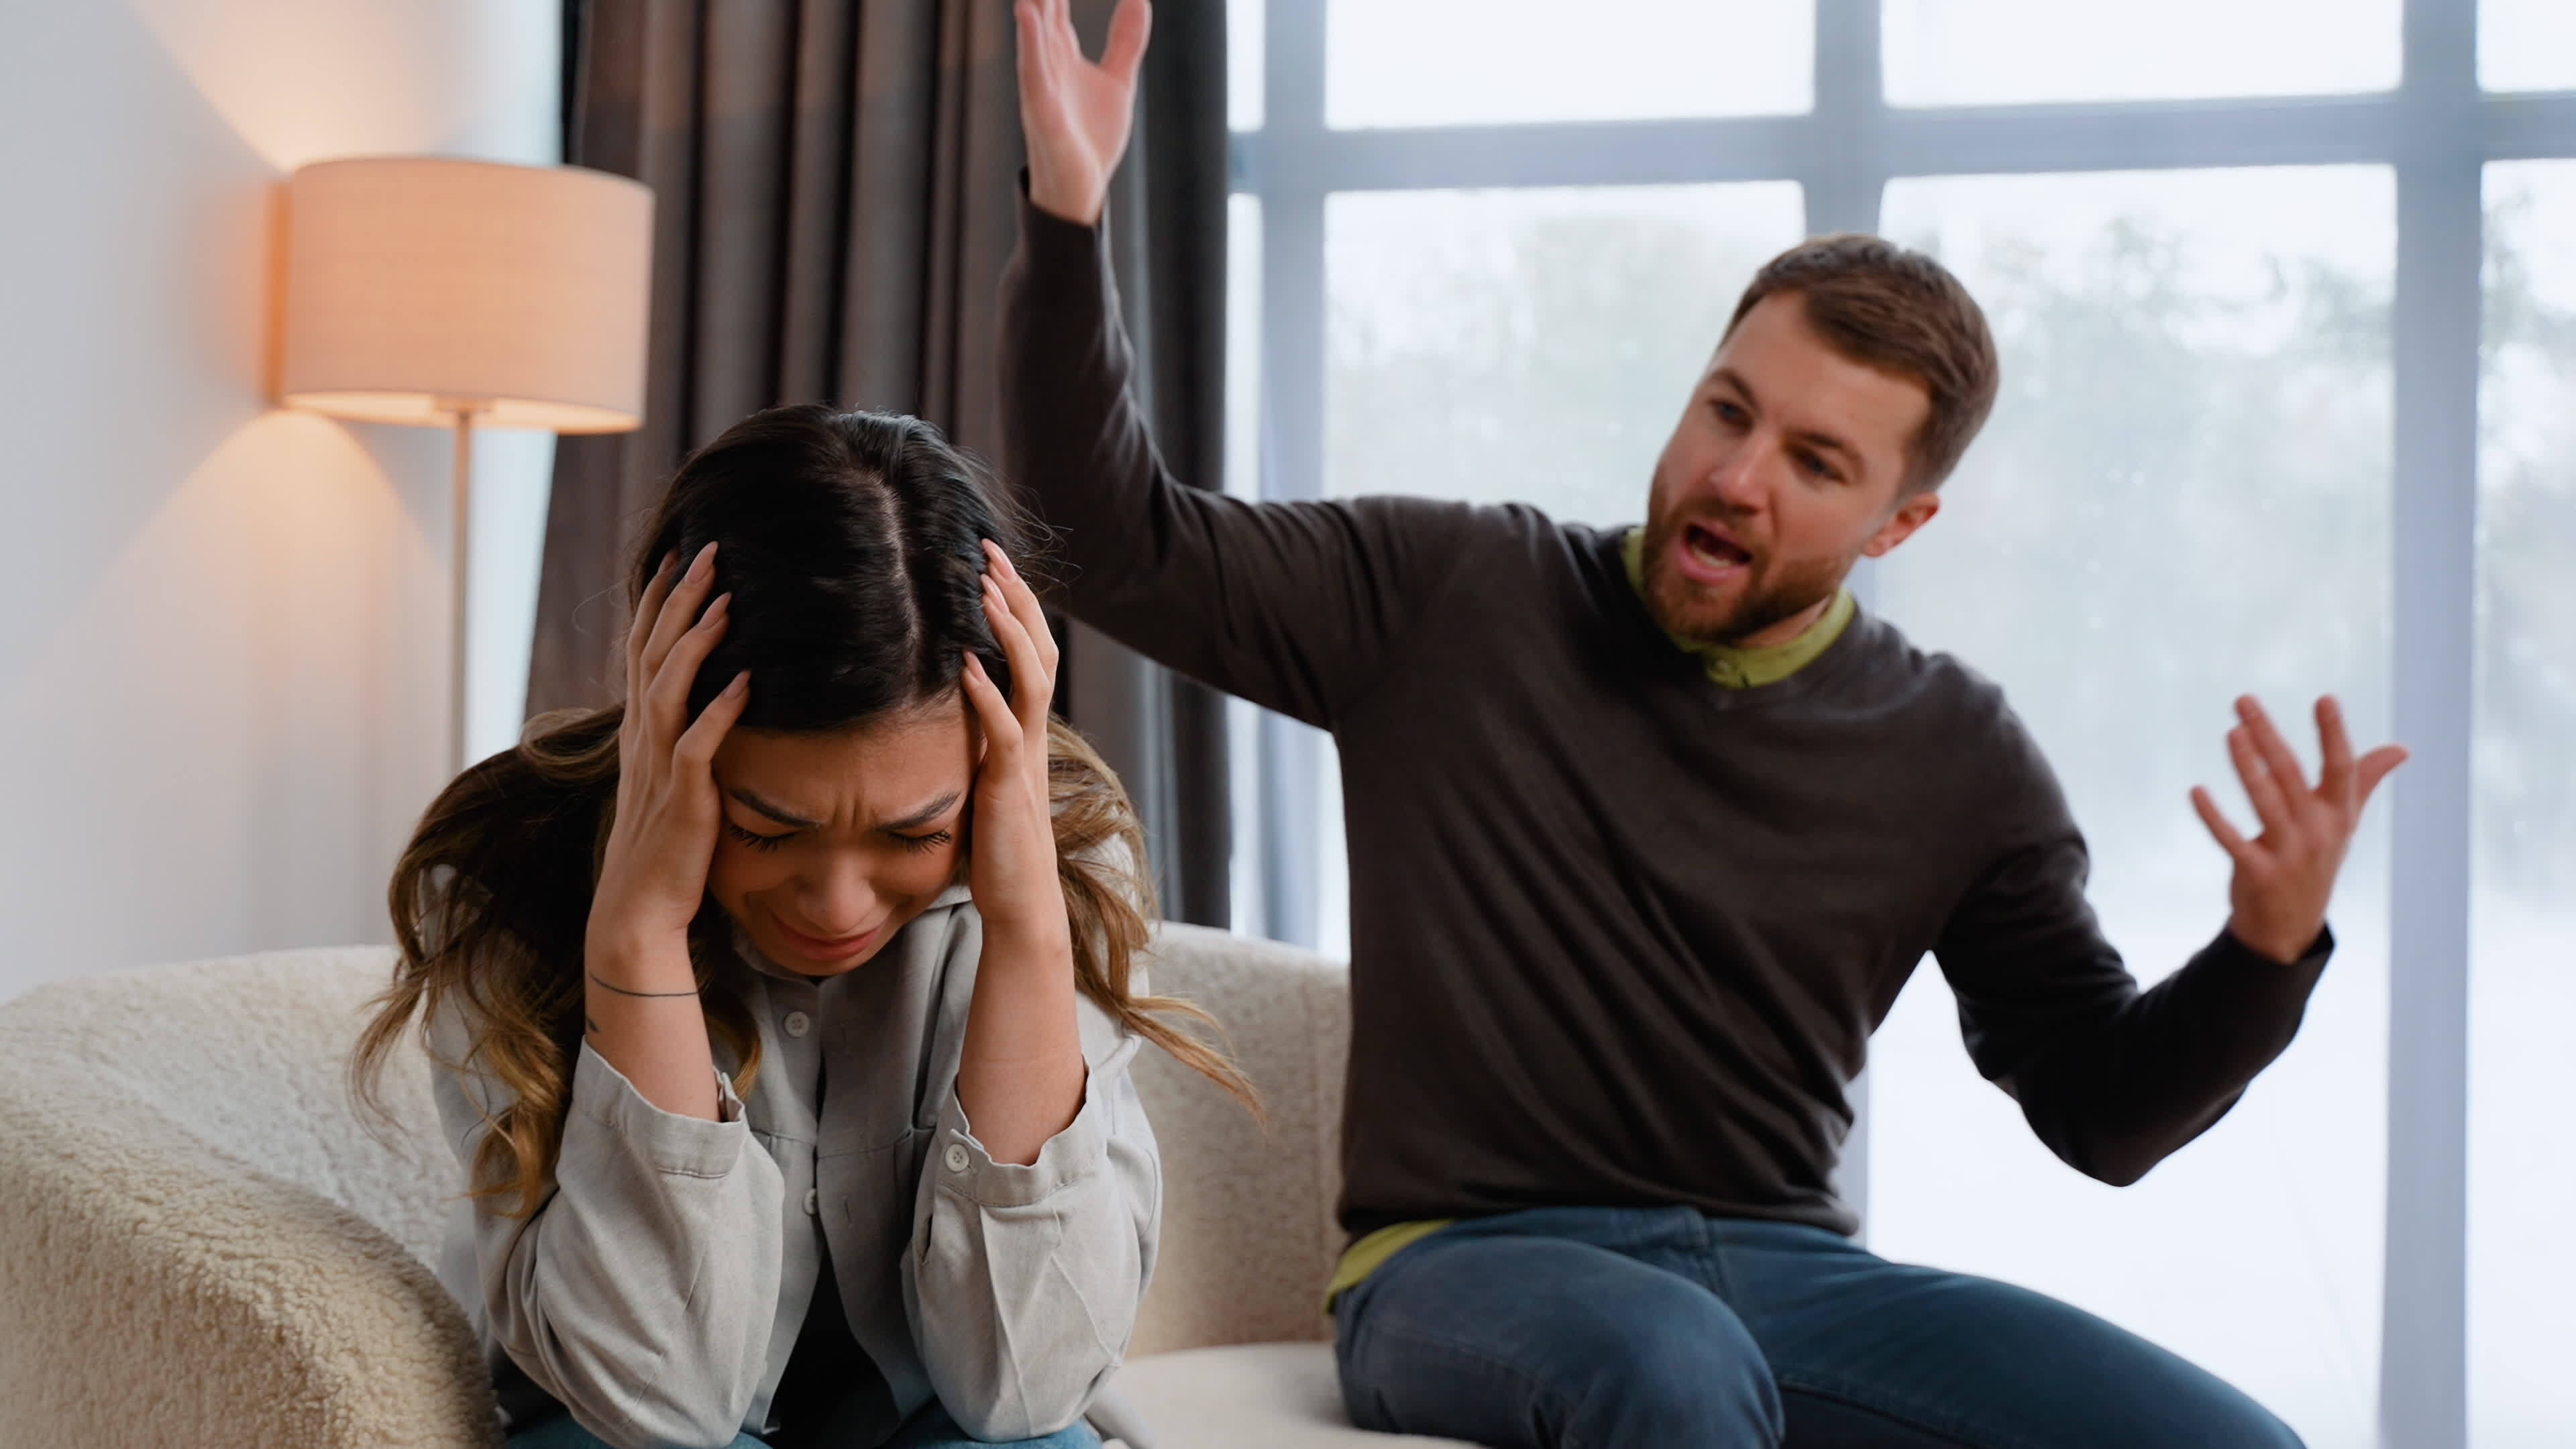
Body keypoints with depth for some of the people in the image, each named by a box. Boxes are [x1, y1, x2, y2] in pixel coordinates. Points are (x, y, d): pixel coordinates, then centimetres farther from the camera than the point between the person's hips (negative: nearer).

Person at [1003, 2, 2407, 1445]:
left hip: (1779, 1268, 4)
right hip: (1462, 1261, -3)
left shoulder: (1958, 754, 5)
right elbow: (1120, 542, -5)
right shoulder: (1454, 597, 0)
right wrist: (1070, 213, -17)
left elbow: (2104, 1109, 8)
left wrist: (2270, 947, -12)